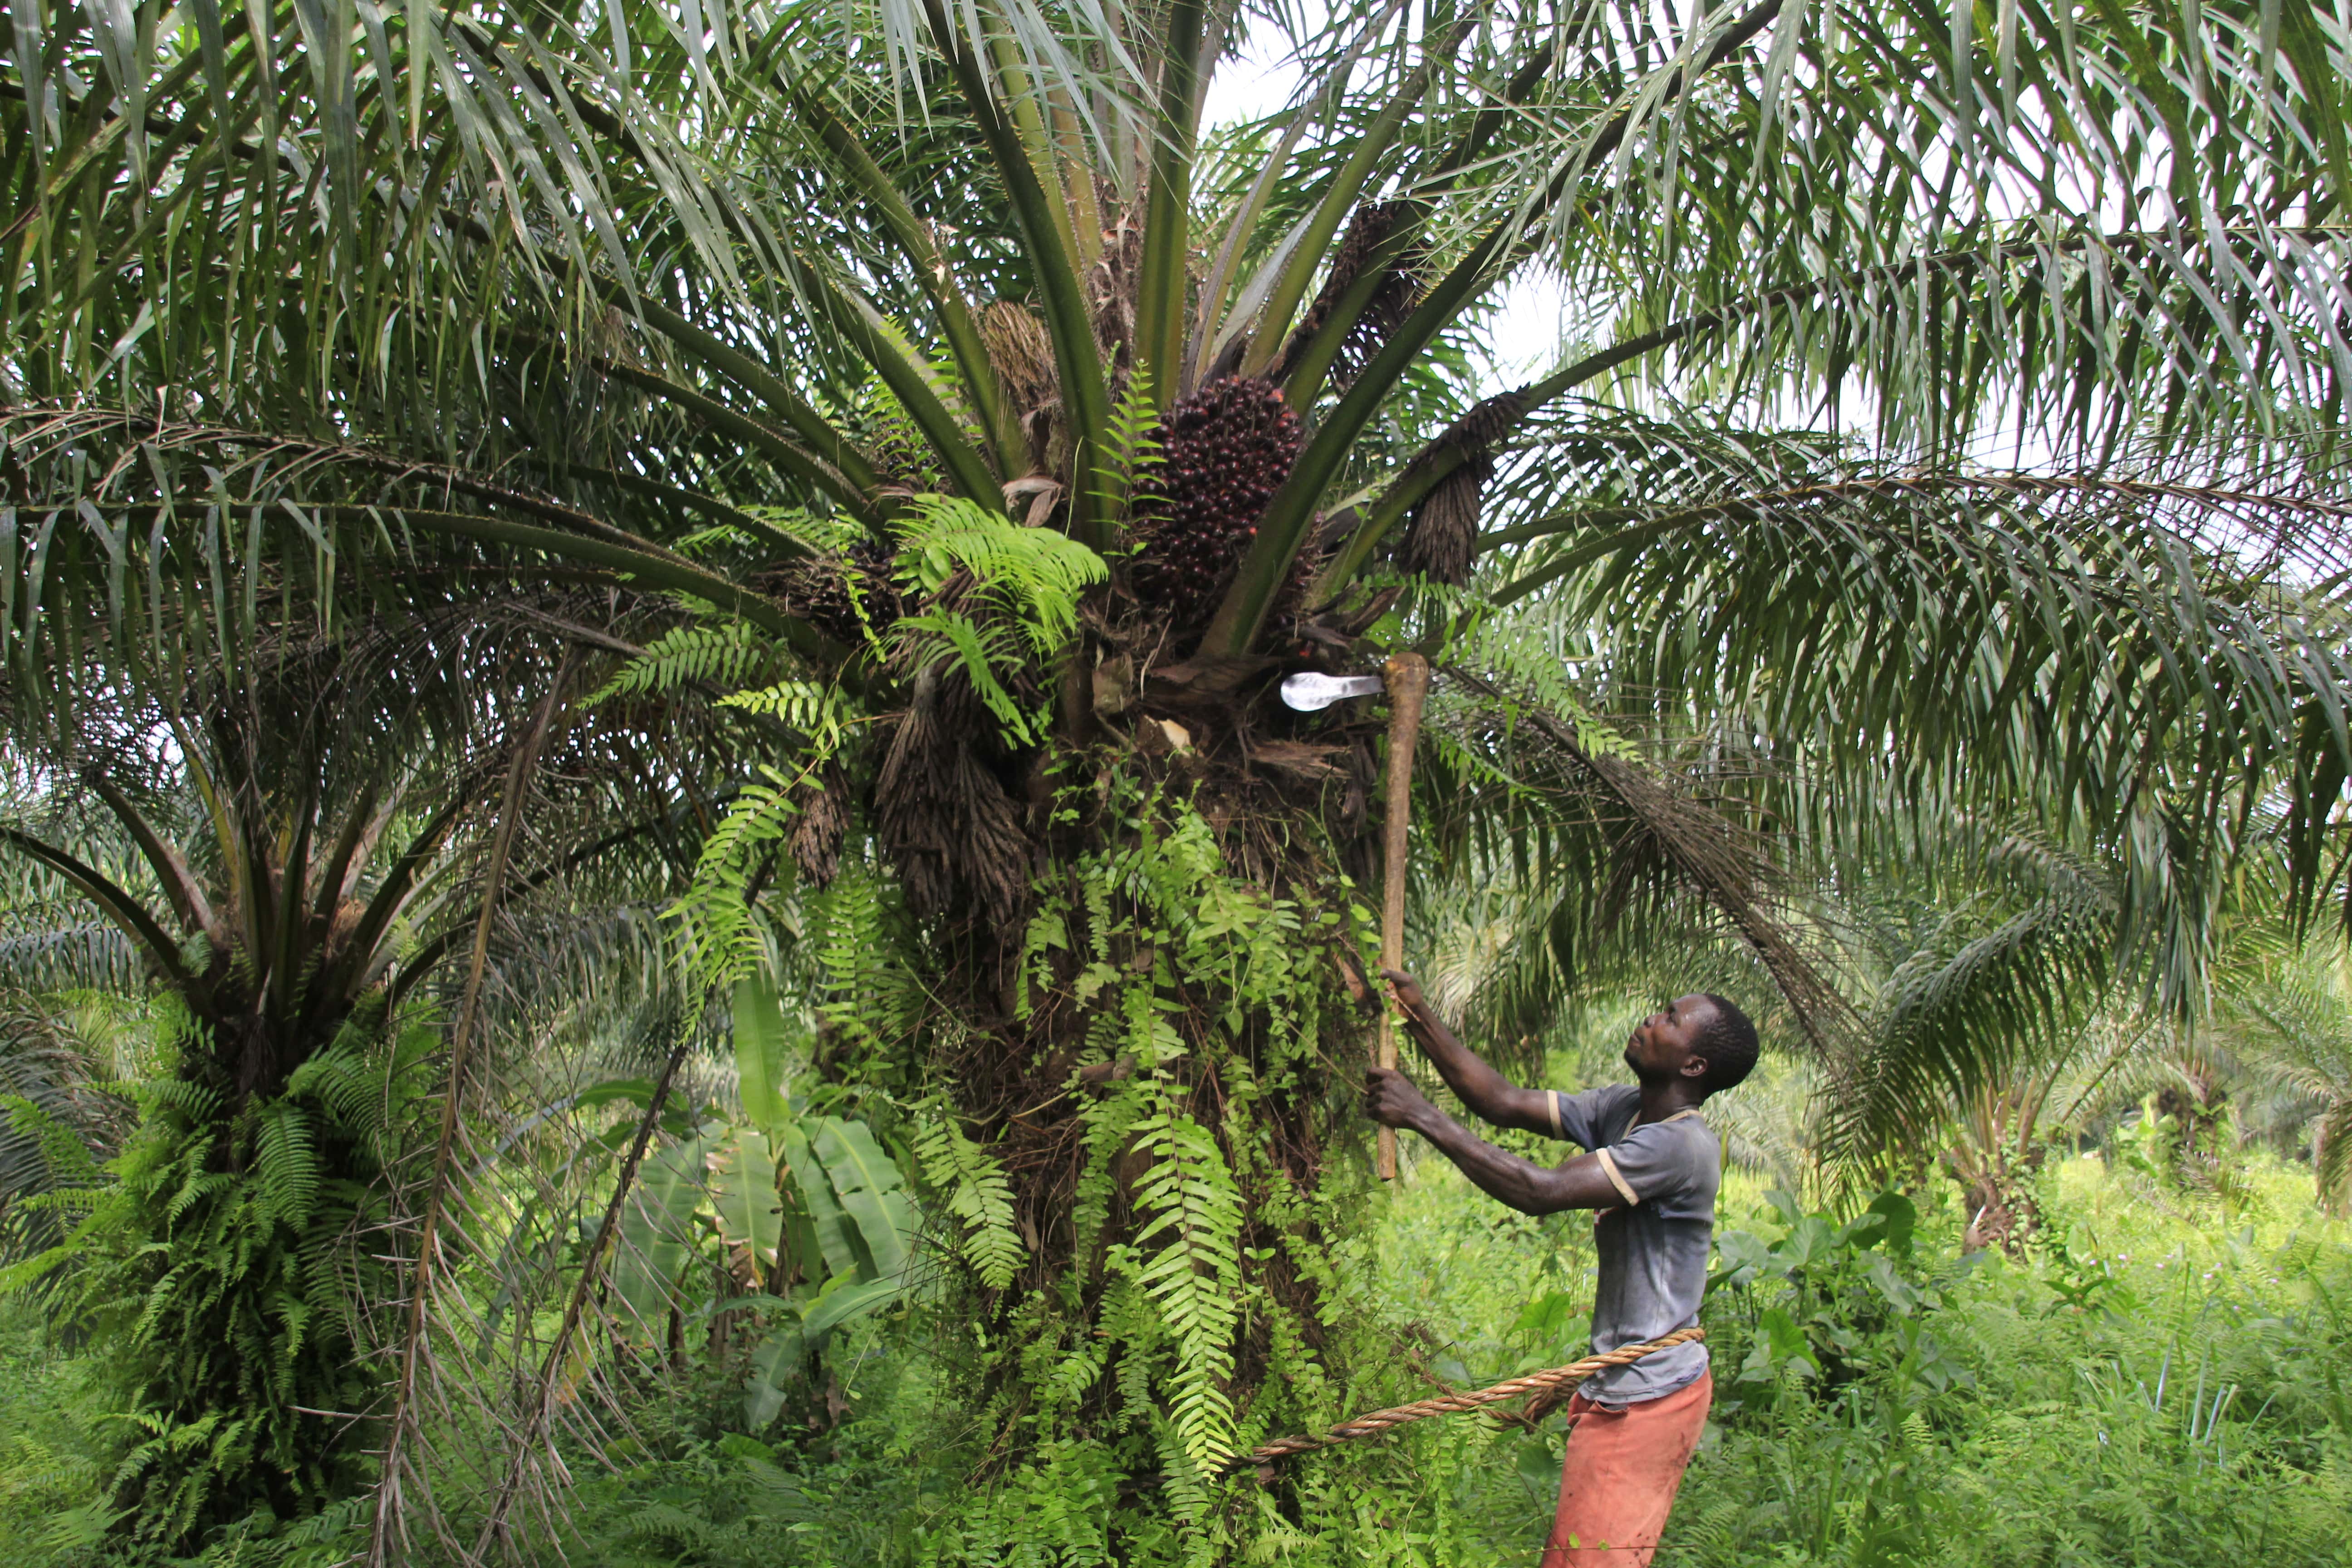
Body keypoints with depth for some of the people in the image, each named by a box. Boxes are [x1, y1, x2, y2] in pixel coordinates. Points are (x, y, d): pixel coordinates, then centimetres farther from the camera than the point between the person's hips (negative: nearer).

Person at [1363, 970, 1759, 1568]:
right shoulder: (1621, 1109, 5)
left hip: (1649, 1399, -9)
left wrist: (1422, 1116, -26)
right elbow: (1506, 1103, 3)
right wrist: (1418, 1018, -5)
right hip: (1614, 1385, 9)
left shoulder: (1682, 1145, -23)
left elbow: (1539, 1191, -29)